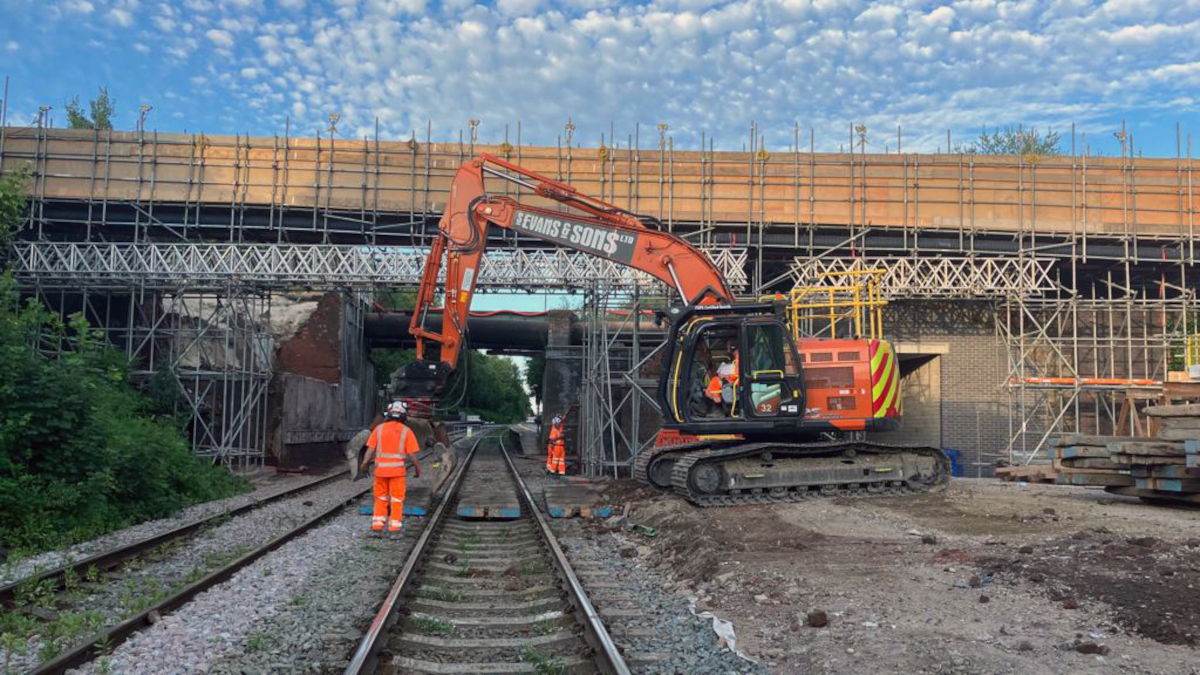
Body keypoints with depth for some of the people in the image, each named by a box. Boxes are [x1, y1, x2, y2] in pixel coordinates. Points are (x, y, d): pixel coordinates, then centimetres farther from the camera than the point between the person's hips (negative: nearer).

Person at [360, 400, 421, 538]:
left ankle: (377, 528, 10)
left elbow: (370, 449, -6)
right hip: (397, 470, -2)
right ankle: (394, 530, 5)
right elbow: (412, 454, -6)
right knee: (397, 500, 6)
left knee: (380, 500, 14)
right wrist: (418, 468, 6)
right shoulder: (406, 431, -4)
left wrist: (364, 463, -3)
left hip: (381, 469, 2)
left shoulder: (379, 429, 2)